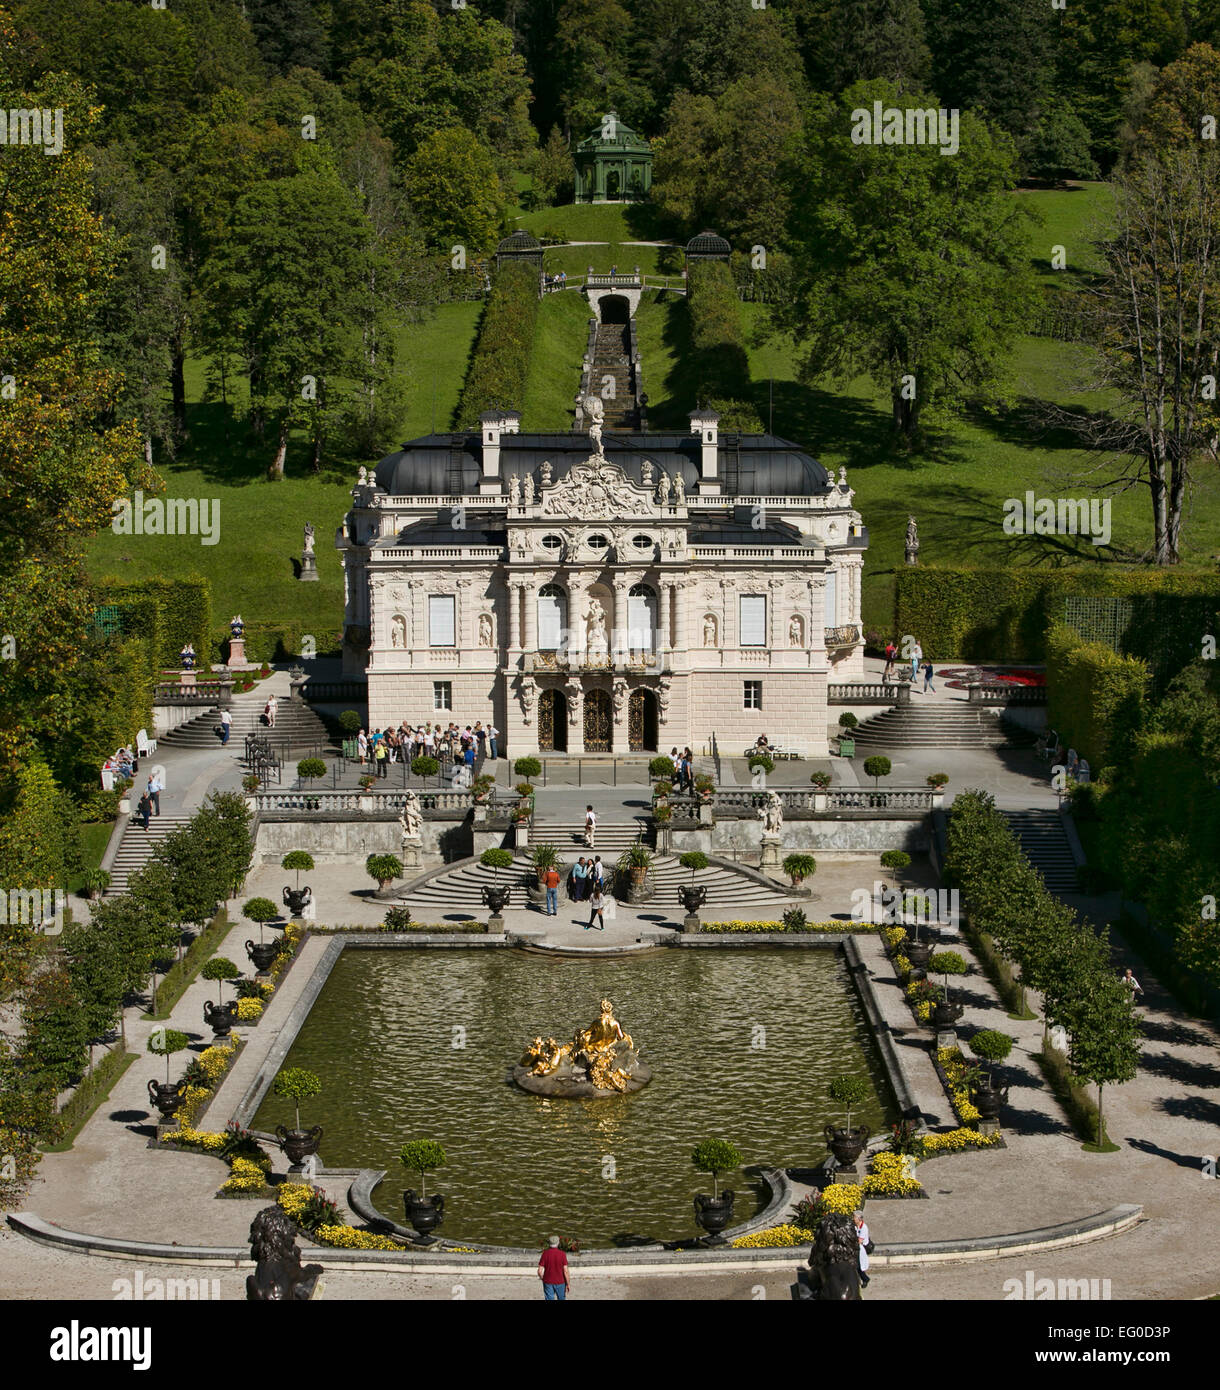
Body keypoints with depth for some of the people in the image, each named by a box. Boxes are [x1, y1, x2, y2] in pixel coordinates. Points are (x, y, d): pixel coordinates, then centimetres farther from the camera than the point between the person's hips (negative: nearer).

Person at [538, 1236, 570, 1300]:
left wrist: (542, 1278, 10)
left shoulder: (545, 1254, -8)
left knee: (550, 1300, 3)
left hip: (548, 1283, 0)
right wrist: (567, 1284, -3)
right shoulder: (562, 1254, -9)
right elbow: (565, 1271, -12)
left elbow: (540, 1271, -10)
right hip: (560, 1282, 0)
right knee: (561, 1300, 20)